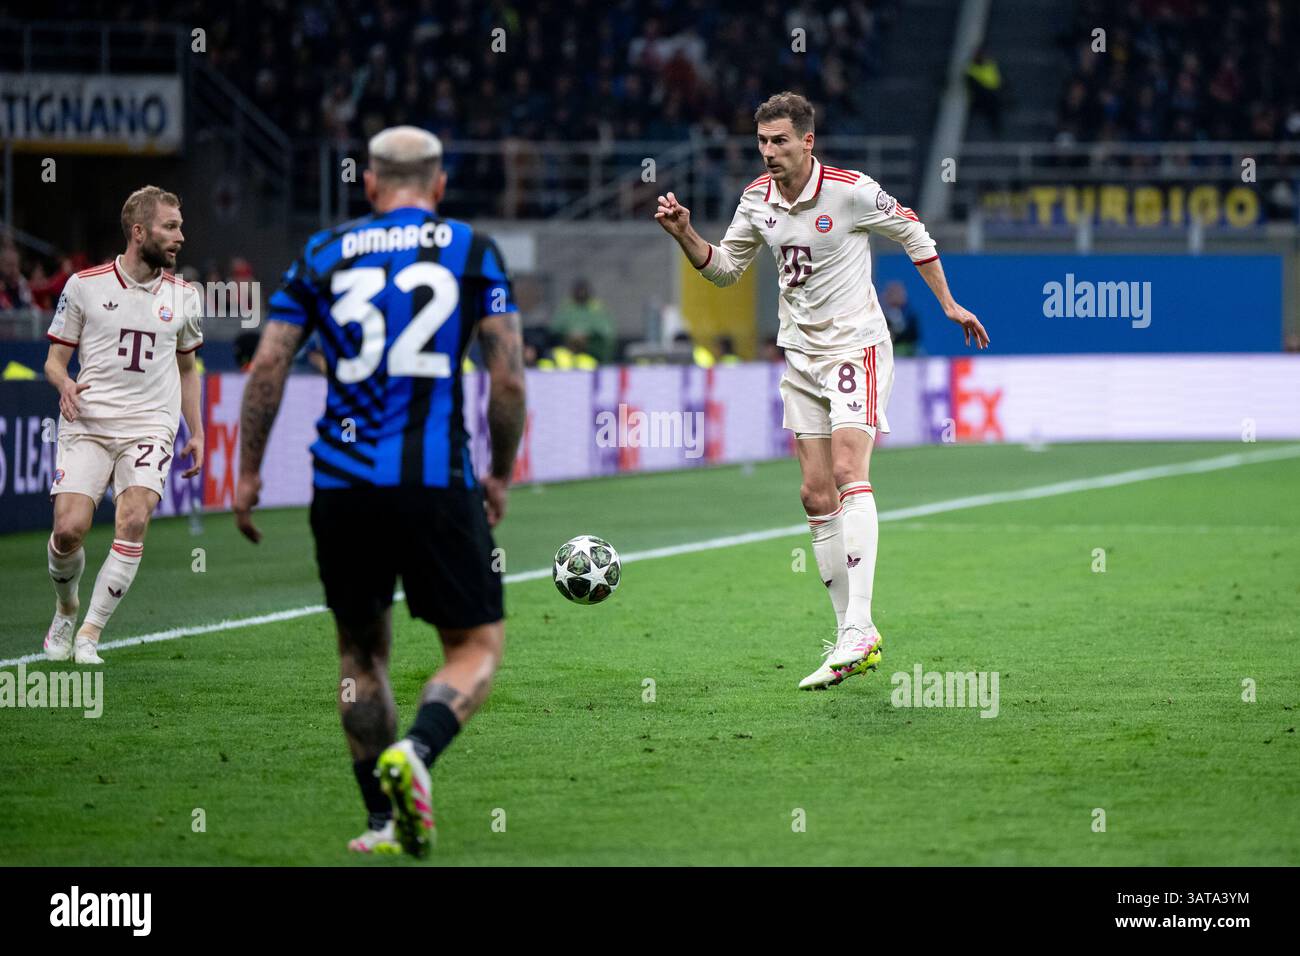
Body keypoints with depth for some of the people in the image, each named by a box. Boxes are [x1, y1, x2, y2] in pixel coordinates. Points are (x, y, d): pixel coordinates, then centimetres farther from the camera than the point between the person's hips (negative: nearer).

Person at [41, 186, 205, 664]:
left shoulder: (183, 296, 10)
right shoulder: (85, 285, 1)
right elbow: (55, 358, 7)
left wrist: (197, 433, 16)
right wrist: (64, 385, -15)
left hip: (149, 427, 2)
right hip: (87, 423, -2)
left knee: (133, 522, -21)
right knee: (69, 529, -15)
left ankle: (90, 634, -13)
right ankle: (65, 610, 17)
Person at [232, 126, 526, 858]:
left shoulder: (325, 255, 10)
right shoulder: (473, 251, 5)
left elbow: (267, 367, 4)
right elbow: (509, 379, 0)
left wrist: (248, 473, 12)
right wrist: (501, 475, 12)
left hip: (343, 486, 3)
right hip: (436, 483, -2)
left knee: (362, 650, 18)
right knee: (477, 646, 7)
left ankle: (382, 821, 15)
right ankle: (414, 752, -21)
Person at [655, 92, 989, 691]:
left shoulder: (851, 191, -13)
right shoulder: (757, 199, 3)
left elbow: (911, 232, 2)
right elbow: (724, 269, 14)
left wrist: (948, 303, 6)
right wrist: (684, 235, -4)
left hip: (856, 345, -6)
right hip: (801, 355, 6)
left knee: (848, 473, -22)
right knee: (817, 496, 3)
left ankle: (857, 629, -27)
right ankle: (853, 639, 8)